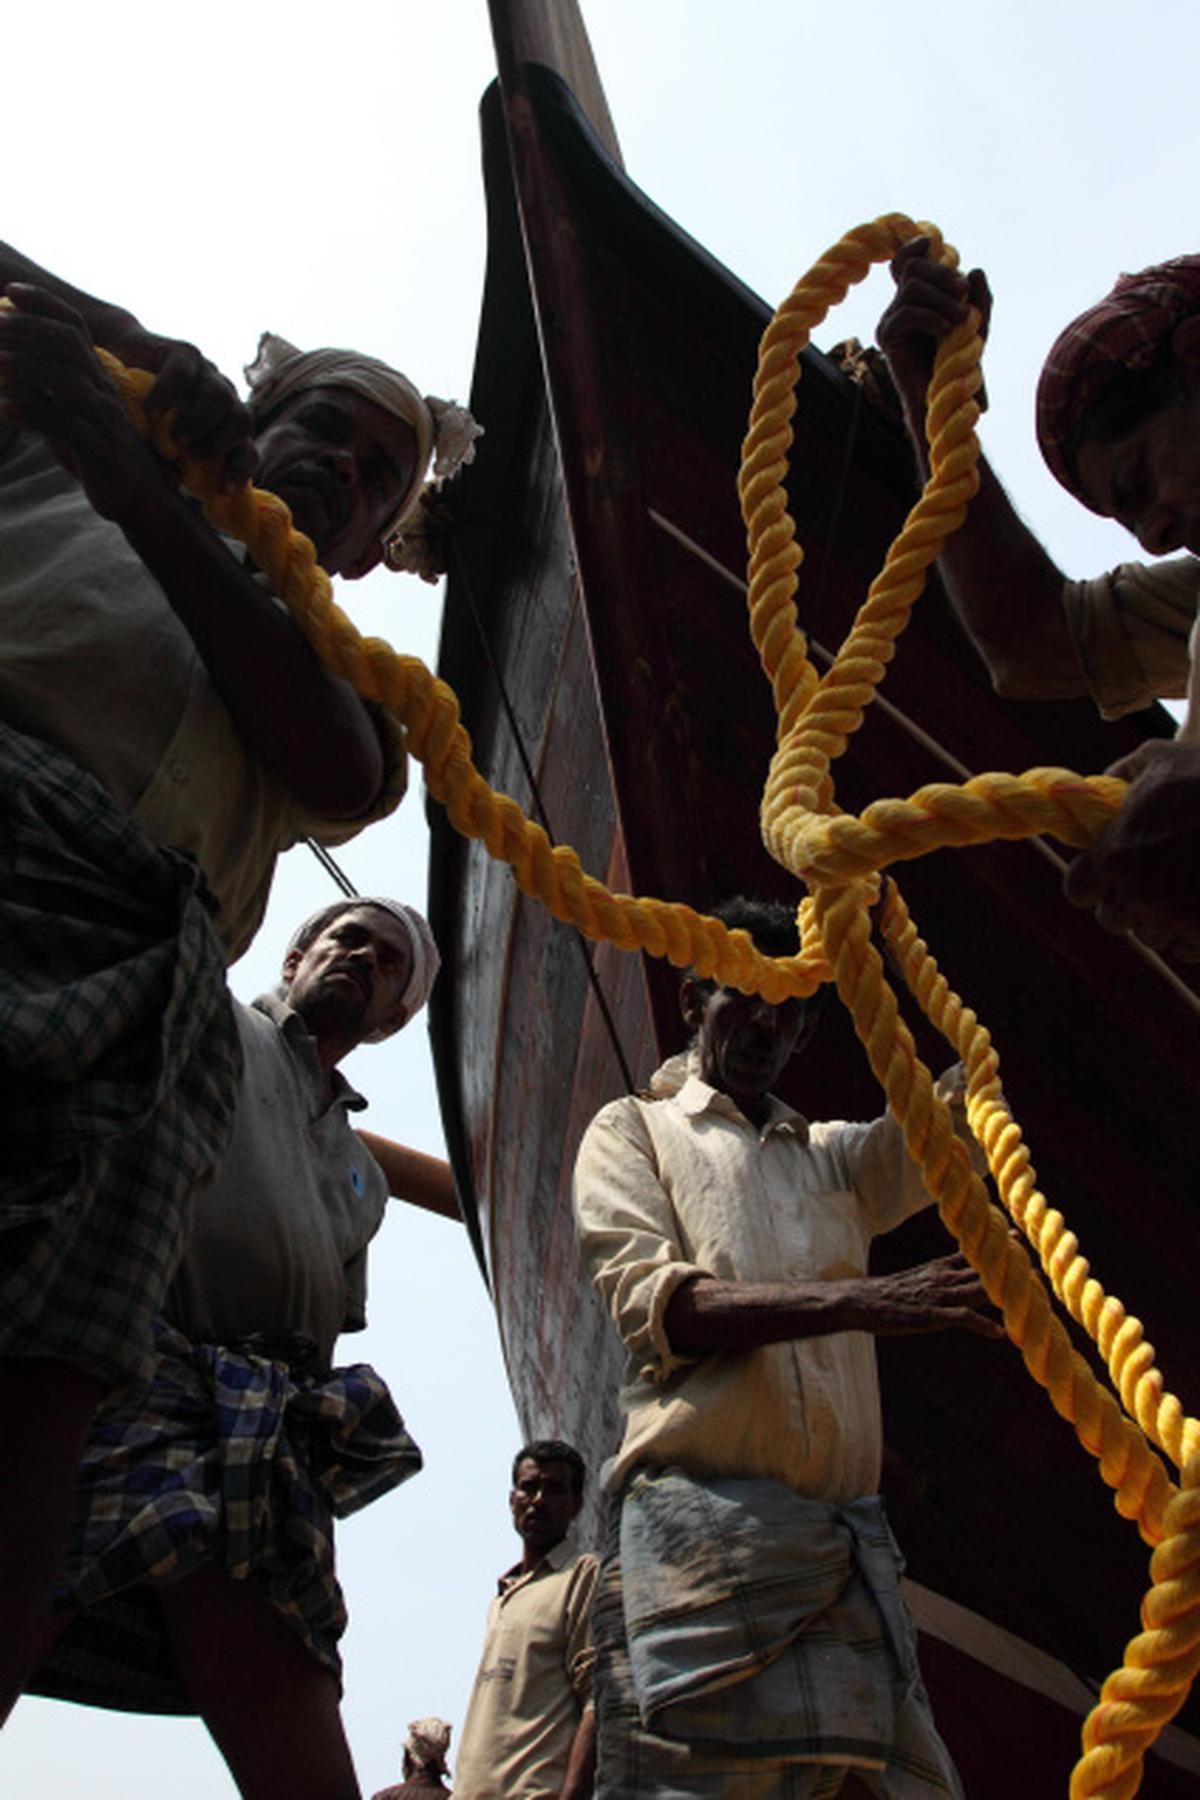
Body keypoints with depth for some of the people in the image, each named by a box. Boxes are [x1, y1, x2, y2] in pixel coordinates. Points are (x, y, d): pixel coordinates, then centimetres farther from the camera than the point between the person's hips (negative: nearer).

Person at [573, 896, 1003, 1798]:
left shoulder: (833, 1156, 26)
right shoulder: (634, 1129, 12)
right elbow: (648, 1301, -4)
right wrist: (860, 1300, -15)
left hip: (850, 1540, 4)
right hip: (699, 1520, -4)